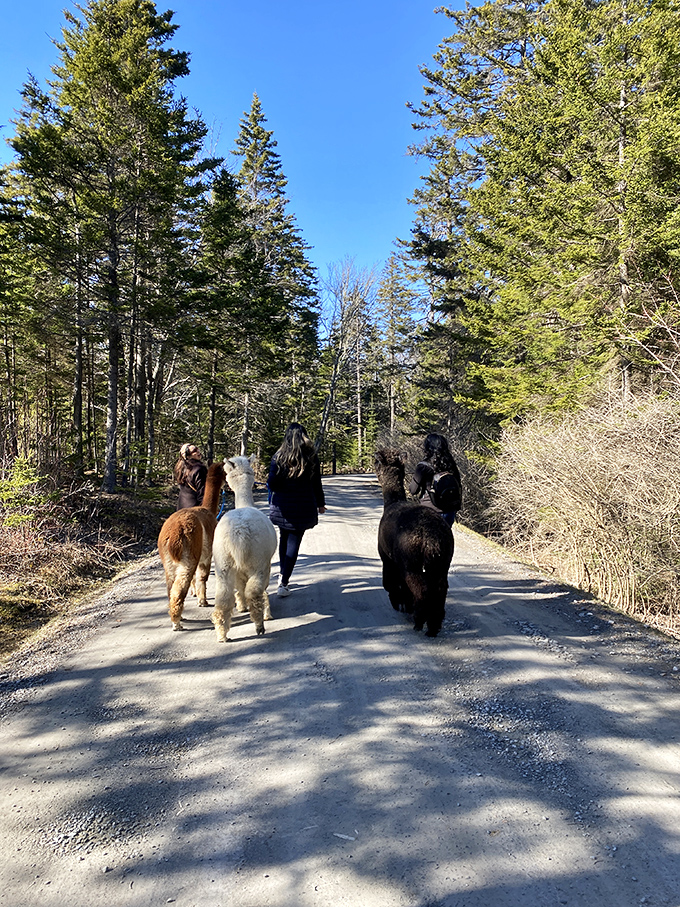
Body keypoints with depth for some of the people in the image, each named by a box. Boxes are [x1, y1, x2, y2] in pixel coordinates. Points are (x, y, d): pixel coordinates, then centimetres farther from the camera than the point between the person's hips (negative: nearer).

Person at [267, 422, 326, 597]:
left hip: (282, 506, 1)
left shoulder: (279, 456, -4)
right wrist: (320, 503, 15)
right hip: (304, 507, -1)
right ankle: (283, 583, -7)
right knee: (294, 542, 0)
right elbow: (317, 484, 3)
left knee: (283, 539, 20)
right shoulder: (311, 458, -3)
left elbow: (272, 483, -8)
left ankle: (283, 575, 30)